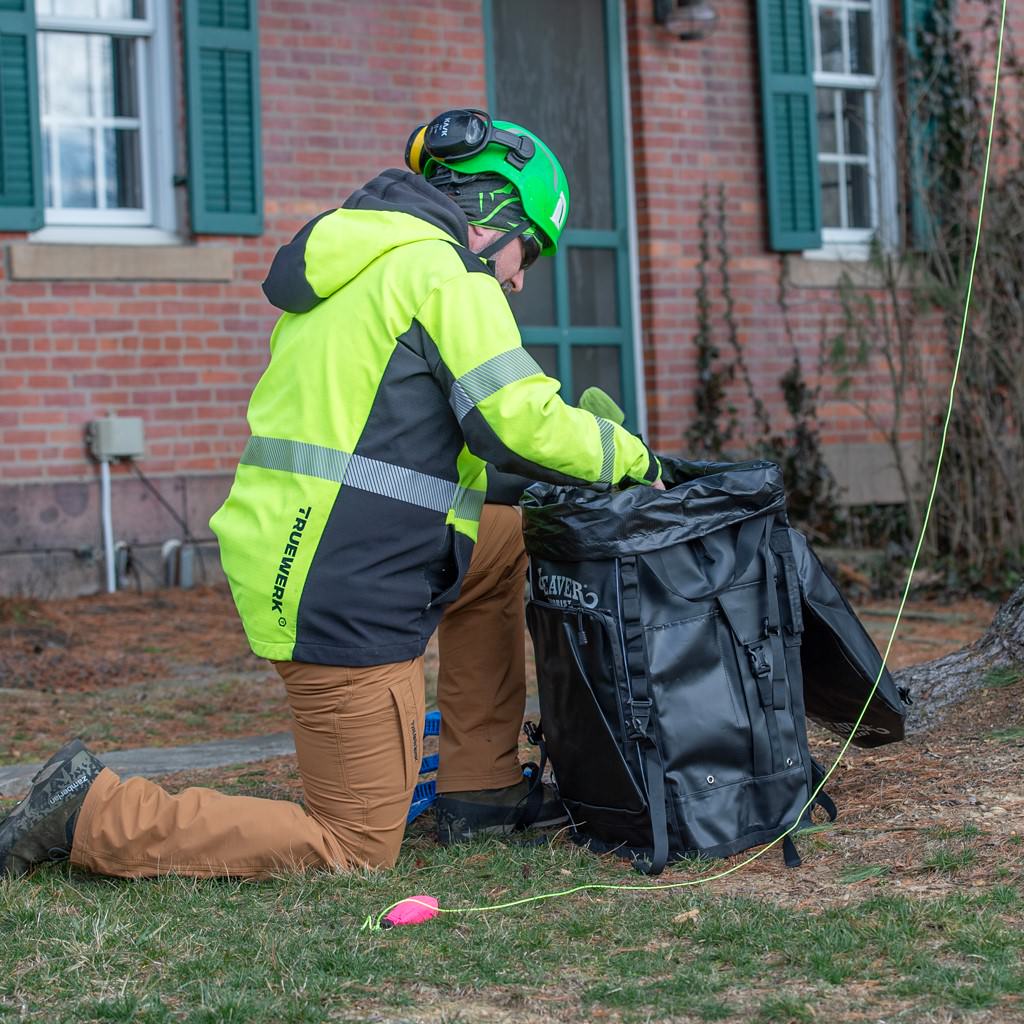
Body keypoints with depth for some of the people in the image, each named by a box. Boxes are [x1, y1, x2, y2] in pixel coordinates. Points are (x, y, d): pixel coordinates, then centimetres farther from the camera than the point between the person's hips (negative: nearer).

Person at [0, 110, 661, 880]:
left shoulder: (348, 268, 21)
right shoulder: (441, 269, -9)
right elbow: (522, 420, -15)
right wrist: (631, 456, 2)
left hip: (282, 556, 10)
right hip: (347, 594, -10)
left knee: (504, 539, 24)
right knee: (357, 847, 0)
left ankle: (480, 791, 22)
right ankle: (94, 812, -3)